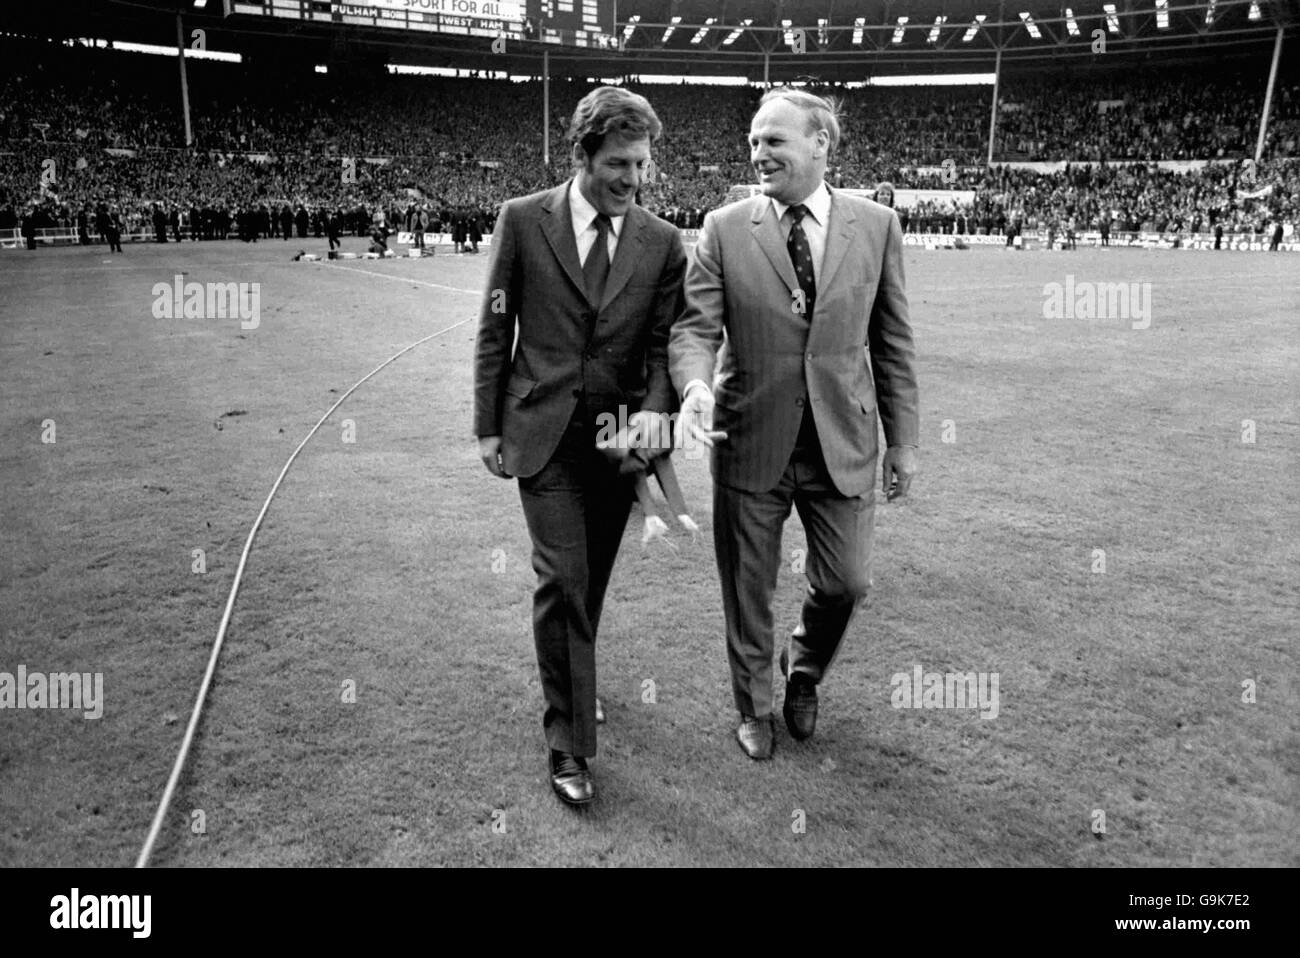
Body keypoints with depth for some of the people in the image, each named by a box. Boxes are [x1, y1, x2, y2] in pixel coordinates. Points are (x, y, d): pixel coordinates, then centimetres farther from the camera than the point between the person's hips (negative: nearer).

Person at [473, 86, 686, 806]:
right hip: (543, 431, -2)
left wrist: (654, 408, -16)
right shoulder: (522, 221, -3)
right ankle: (568, 741, 6)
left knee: (591, 580, 12)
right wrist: (487, 426, 0)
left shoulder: (663, 243, 2)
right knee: (562, 579, -7)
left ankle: (568, 676, 39)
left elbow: (662, 343, 3)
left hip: (618, 435, 3)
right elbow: (494, 333, 1)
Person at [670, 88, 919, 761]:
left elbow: (891, 342, 4)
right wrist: (695, 385, -29)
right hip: (751, 439, 0)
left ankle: (802, 674, 42)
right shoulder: (724, 229, -2)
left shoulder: (876, 226, 2)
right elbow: (696, 326, -7)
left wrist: (902, 438, 4)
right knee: (747, 591, 11)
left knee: (845, 582, 7)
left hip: (842, 440, 1)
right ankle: (754, 709, 37)